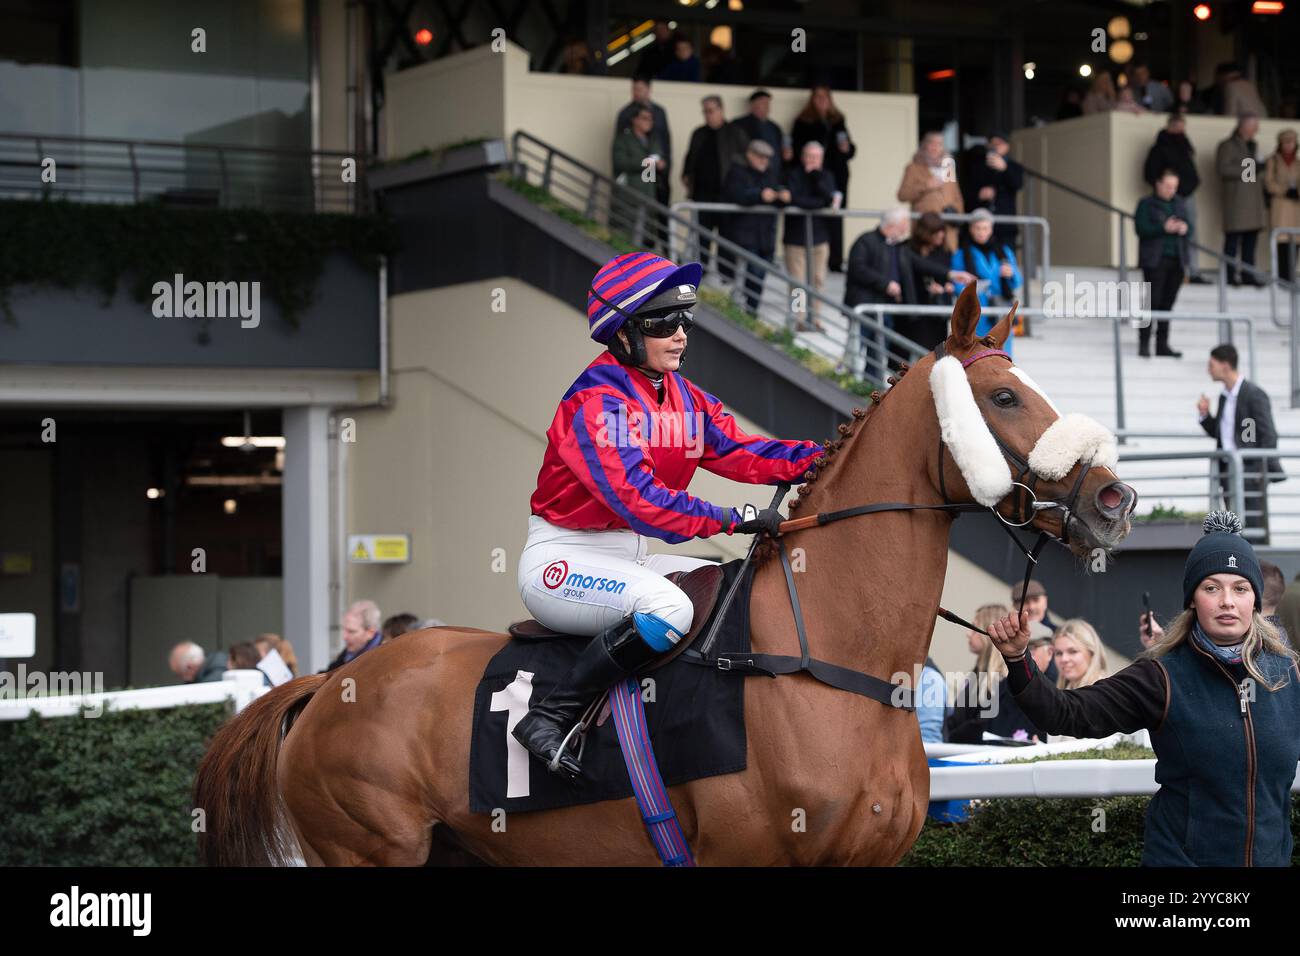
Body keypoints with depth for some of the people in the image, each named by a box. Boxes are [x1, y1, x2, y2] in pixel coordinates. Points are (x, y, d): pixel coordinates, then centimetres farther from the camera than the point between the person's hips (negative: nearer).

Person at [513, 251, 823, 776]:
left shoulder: (686, 398, 10)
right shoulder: (596, 402, -18)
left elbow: (740, 452, -1)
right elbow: (637, 498, -29)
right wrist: (737, 520, -34)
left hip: (632, 555, 9)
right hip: (562, 557, -9)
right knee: (668, 608, -36)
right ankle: (551, 717, -28)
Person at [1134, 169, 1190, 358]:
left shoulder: (1179, 204, 15)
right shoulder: (1147, 204, -1)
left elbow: (1189, 229, 16)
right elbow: (1141, 229, -11)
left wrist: (1185, 228, -7)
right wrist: (1164, 228, -21)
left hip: (1176, 260, 5)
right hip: (1155, 260, -5)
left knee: (1167, 303, 6)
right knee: (1153, 301, -7)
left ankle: (1162, 344, 11)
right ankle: (1144, 343, -2)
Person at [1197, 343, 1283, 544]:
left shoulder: (1254, 395, -10)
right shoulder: (1224, 397, 14)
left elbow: (1268, 436, -12)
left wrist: (1264, 472, -17)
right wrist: (1205, 415, 3)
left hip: (1250, 473, -8)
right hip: (1229, 473, 8)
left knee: (1256, 529, -8)